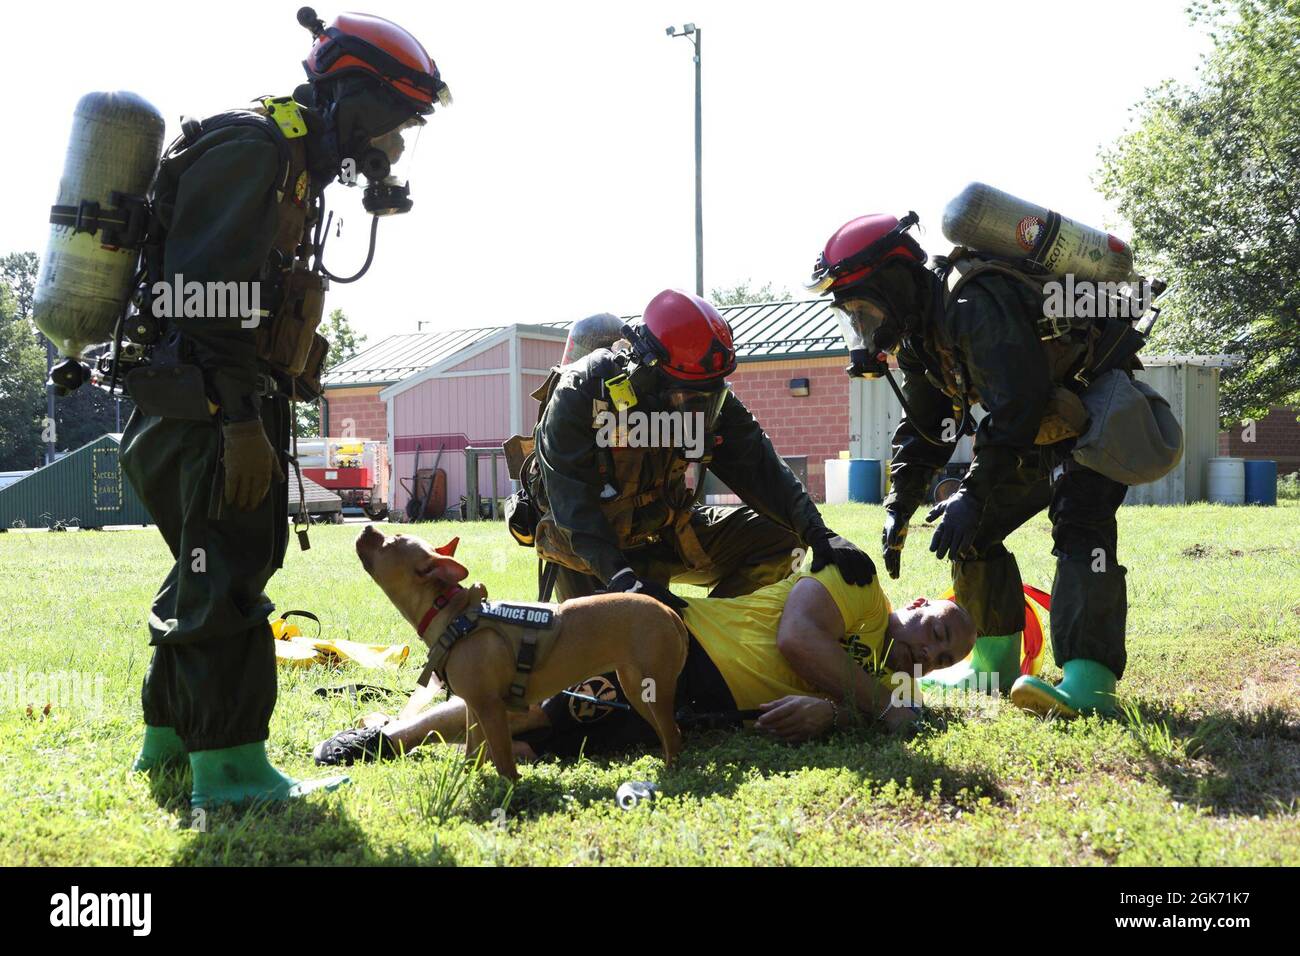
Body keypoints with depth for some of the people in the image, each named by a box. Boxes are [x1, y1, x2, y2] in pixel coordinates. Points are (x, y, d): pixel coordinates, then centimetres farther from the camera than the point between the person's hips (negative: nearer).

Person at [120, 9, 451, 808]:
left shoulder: (291, 166, 19)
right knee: (227, 579, -9)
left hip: (229, 413, 11)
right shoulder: (250, 149, -13)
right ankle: (229, 766, -6)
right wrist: (241, 420, -25)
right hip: (207, 411, -11)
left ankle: (170, 736, 30)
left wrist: (257, 414, 20)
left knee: (210, 571, 18)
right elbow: (209, 299, -22)